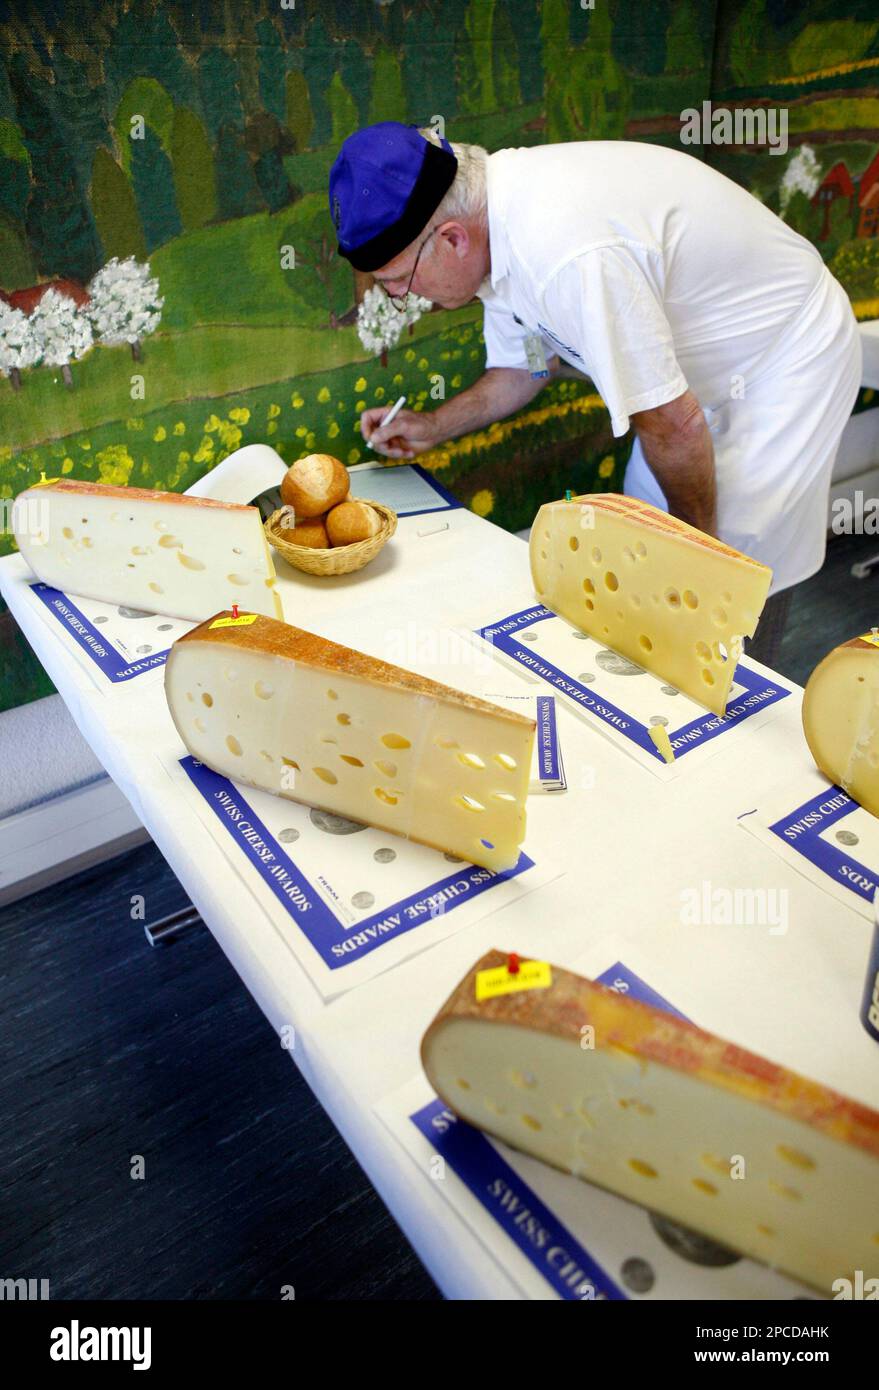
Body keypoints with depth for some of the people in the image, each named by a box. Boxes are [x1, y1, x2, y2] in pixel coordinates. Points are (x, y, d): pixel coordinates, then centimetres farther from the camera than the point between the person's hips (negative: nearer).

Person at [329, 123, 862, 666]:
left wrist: (698, 537, -13)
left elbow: (674, 425, -30)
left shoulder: (568, 253, -38)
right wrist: (433, 426, 0)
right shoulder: (496, 212, -7)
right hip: (702, 372, 9)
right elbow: (528, 364, 10)